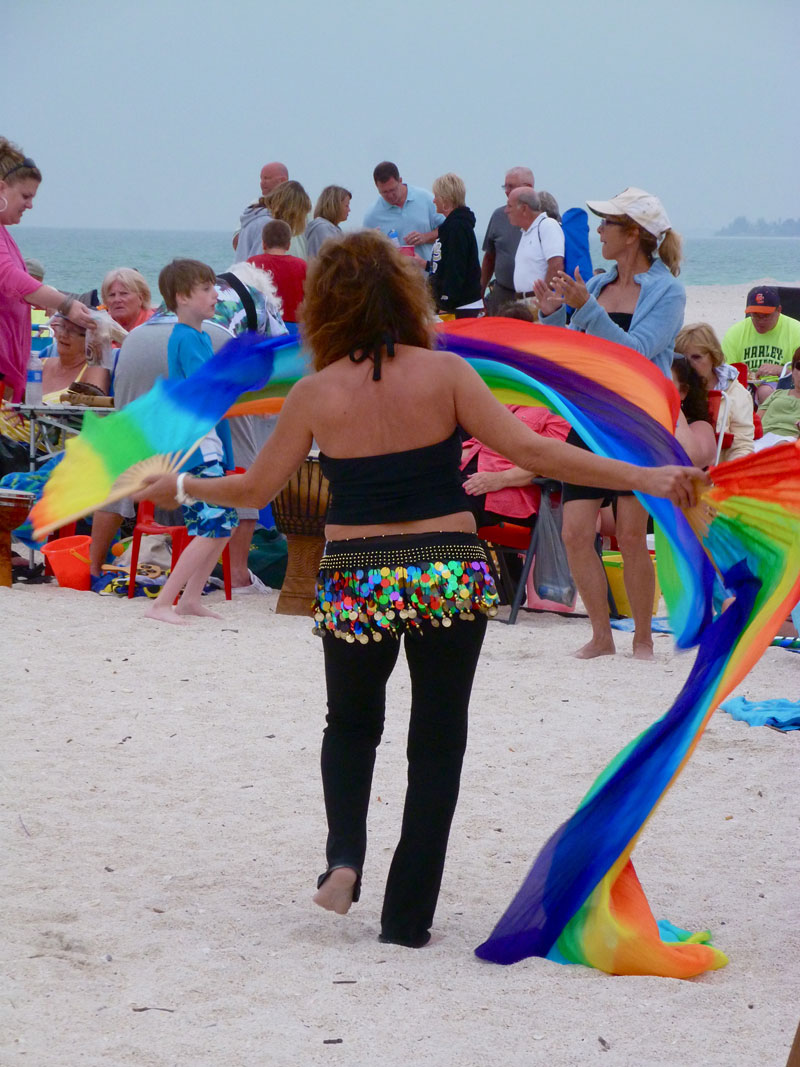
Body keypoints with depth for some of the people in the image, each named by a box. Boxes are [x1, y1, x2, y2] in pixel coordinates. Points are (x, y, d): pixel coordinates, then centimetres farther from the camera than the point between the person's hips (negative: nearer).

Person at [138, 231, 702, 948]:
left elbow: (254, 490, 7)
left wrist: (181, 487, 25)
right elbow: (529, 450, -9)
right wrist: (644, 478, -5)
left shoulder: (315, 394, -2)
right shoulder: (443, 373, -5)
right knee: (437, 743, 10)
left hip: (355, 584, 1)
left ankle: (344, 857, 3)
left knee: (351, 725, 25)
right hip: (450, 577, -1)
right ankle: (408, 919, 10)